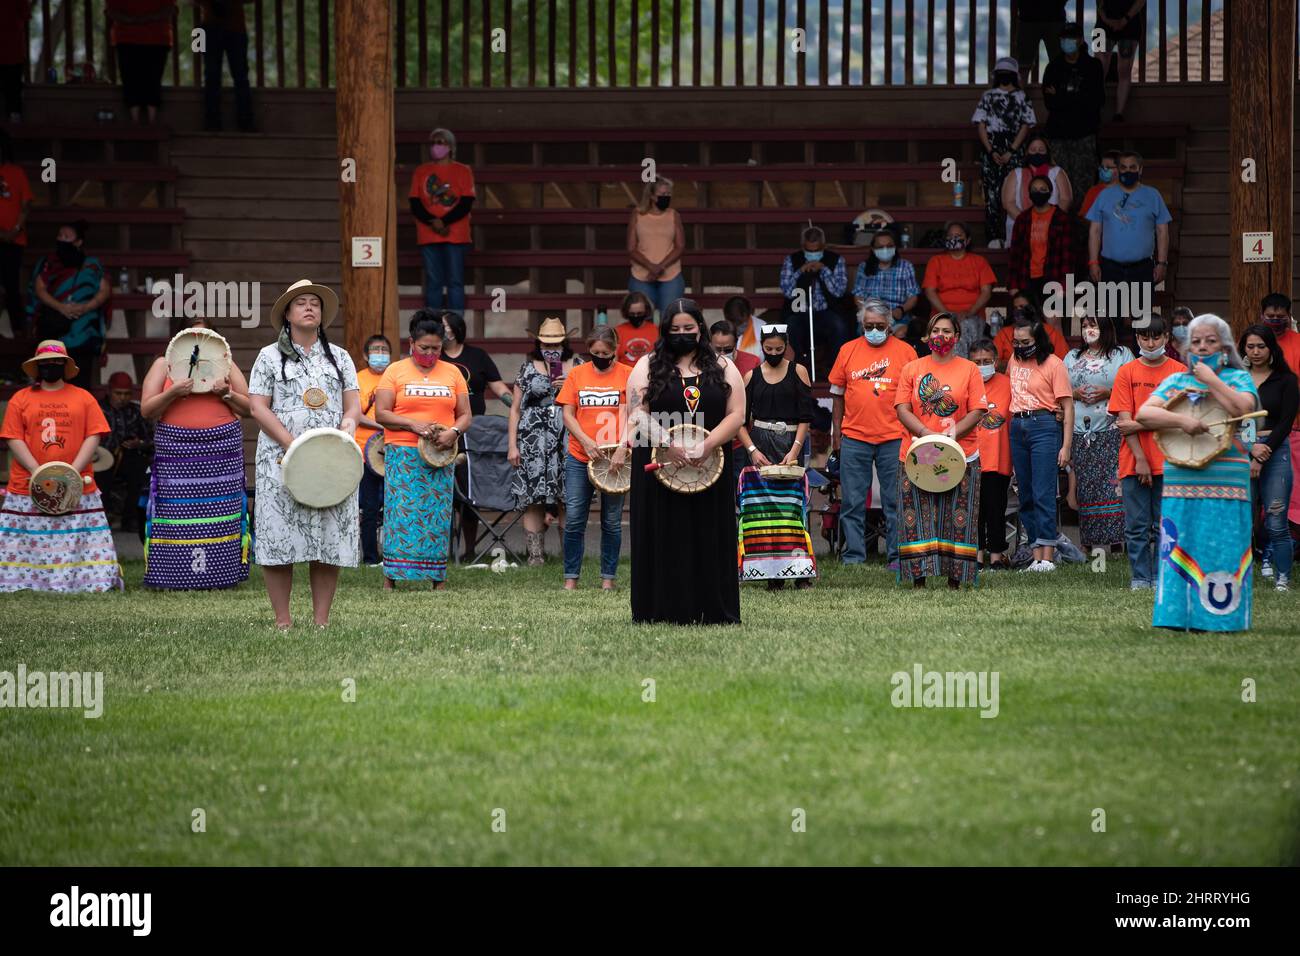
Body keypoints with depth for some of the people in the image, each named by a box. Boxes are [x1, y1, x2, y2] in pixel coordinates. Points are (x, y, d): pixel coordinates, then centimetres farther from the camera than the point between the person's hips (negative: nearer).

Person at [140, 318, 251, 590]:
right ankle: (173, 577, -3)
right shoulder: (163, 364, 10)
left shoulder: (224, 363, 15)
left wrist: (227, 394, -8)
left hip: (222, 453, 1)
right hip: (177, 454, -1)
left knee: (221, 518, -2)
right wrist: (173, 393, -13)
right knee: (177, 517, -6)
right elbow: (146, 410, 2)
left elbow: (248, 407, 12)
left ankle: (219, 574, 3)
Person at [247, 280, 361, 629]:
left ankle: (321, 620, 2)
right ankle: (283, 620, -2)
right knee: (280, 537, -7)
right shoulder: (270, 357, 6)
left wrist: (347, 429, -12)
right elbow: (258, 408, -2)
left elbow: (354, 405, 12)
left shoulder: (339, 357, 16)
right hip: (282, 461, -3)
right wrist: (293, 445, -14)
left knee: (329, 540, -2)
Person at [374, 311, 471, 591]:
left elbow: (465, 415, 12)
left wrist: (453, 432, -9)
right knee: (401, 512, -7)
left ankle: (438, 578, 3)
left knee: (437, 513, 1)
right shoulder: (395, 371, 5)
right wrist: (412, 424, -15)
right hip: (403, 455, -2)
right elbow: (381, 413, -1)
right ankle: (390, 577, -5)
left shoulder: (452, 373, 13)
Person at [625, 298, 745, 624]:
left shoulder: (722, 369, 11)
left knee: (709, 540, 1)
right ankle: (662, 611, 2)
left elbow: (736, 414, 3)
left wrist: (708, 445, -13)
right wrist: (666, 444, -17)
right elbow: (637, 412, -3)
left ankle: (712, 611, 4)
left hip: (709, 470, 1)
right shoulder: (648, 367, 7)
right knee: (663, 539, -1)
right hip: (659, 468, -1)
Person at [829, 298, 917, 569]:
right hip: (854, 438, 2)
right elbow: (838, 394, 13)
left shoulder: (905, 352, 4)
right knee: (852, 502, 2)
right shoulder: (848, 351, 9)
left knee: (895, 501, 1)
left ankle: (896, 555, 5)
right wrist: (836, 432, 9)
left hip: (894, 438, -2)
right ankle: (853, 555, 6)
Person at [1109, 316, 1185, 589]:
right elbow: (1124, 420, -2)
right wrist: (1139, 458, -10)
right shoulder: (1127, 372, 5)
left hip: (1168, 461, 0)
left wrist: (1138, 425, -11)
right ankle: (1140, 578, 5)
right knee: (1136, 525, 0)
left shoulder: (1179, 371, 4)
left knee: (1164, 525, 2)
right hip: (1134, 461, 0)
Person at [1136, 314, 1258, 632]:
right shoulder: (1175, 381, 15)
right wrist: (1181, 419, -13)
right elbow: (1143, 414, 2)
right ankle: (1179, 615, 4)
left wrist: (1210, 380, -5)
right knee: (1180, 549, -1)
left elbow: (1241, 408, -13)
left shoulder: (1238, 378, 9)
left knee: (1220, 552, -7)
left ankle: (1219, 615, -3)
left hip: (1225, 485, -3)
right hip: (1180, 483, 3)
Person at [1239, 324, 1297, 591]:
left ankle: (1282, 579, -3)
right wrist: (1251, 448, -11)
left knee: (1276, 523, -7)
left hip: (1275, 452, -2)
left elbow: (1286, 422, -1)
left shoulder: (1285, 380, 5)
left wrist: (1261, 458, -7)